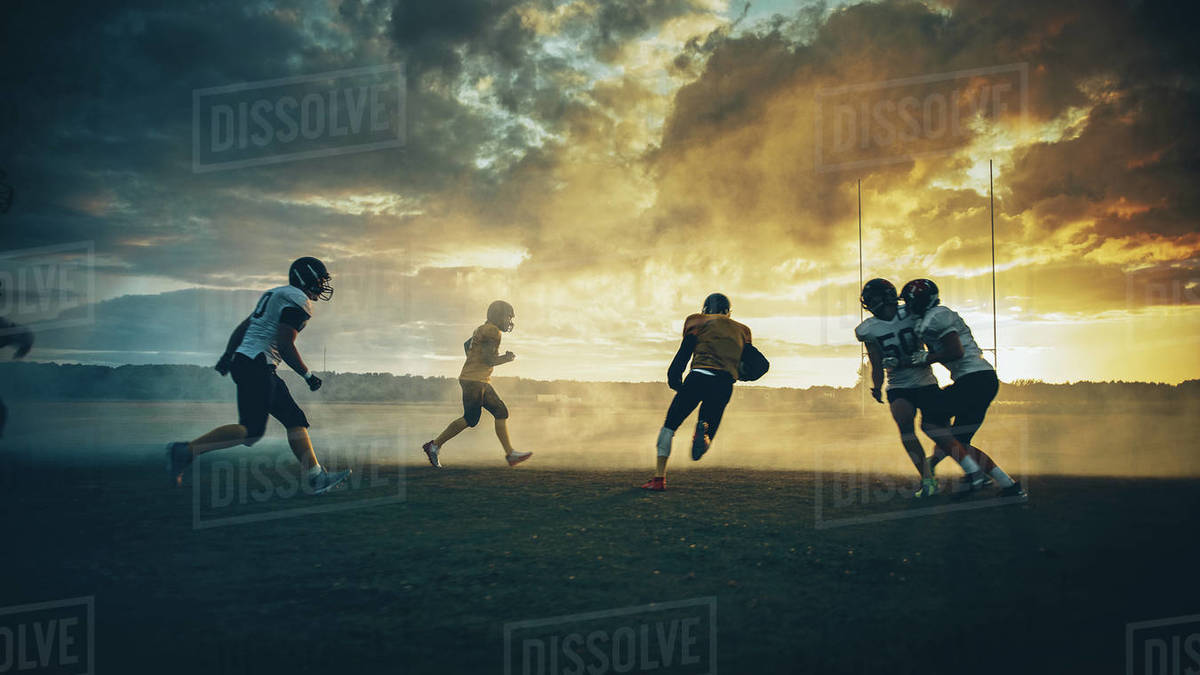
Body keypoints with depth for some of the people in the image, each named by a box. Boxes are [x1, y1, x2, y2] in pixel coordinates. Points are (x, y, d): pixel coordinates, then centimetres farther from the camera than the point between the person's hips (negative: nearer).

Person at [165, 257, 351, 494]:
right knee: (251, 431, -13)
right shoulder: (298, 301, -8)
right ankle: (186, 451, -12)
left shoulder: (275, 295, 22)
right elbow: (284, 345, -16)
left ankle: (316, 477, 4)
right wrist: (307, 375, -7)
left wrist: (228, 355, 22)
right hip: (256, 365, -11)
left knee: (295, 420, 8)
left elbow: (243, 327, 22)